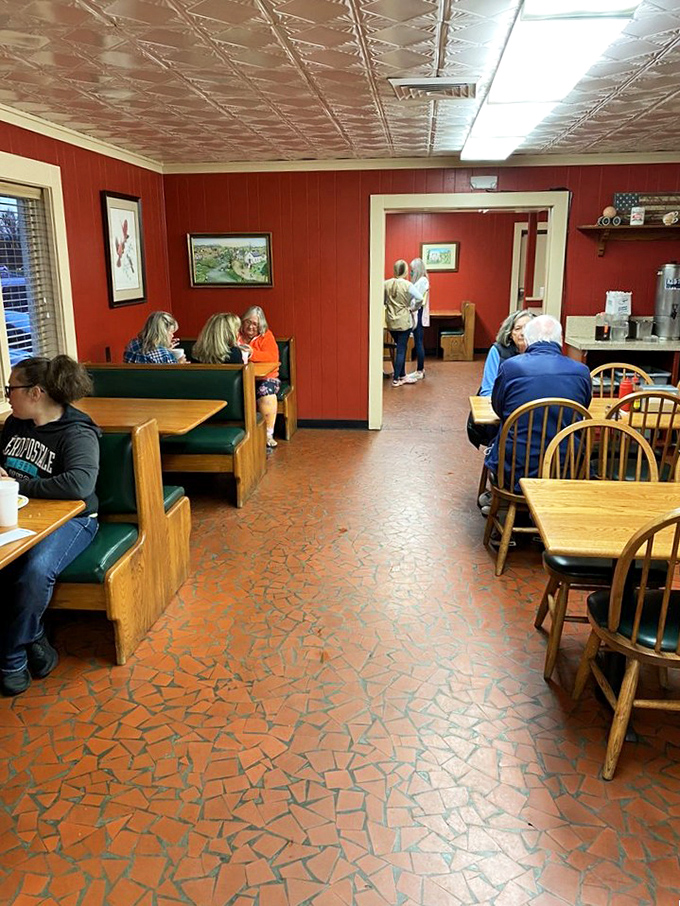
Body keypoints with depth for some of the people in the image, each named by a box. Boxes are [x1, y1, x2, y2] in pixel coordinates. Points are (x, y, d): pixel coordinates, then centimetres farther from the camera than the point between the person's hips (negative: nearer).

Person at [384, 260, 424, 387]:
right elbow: (420, 298, -14)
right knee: (401, 349, 3)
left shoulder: (386, 284, -3)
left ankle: (402, 375, 24)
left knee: (400, 348, 17)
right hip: (404, 321, -4)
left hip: (391, 322, 4)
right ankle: (396, 379, 4)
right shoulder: (408, 285, -14)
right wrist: (411, 307, 2)